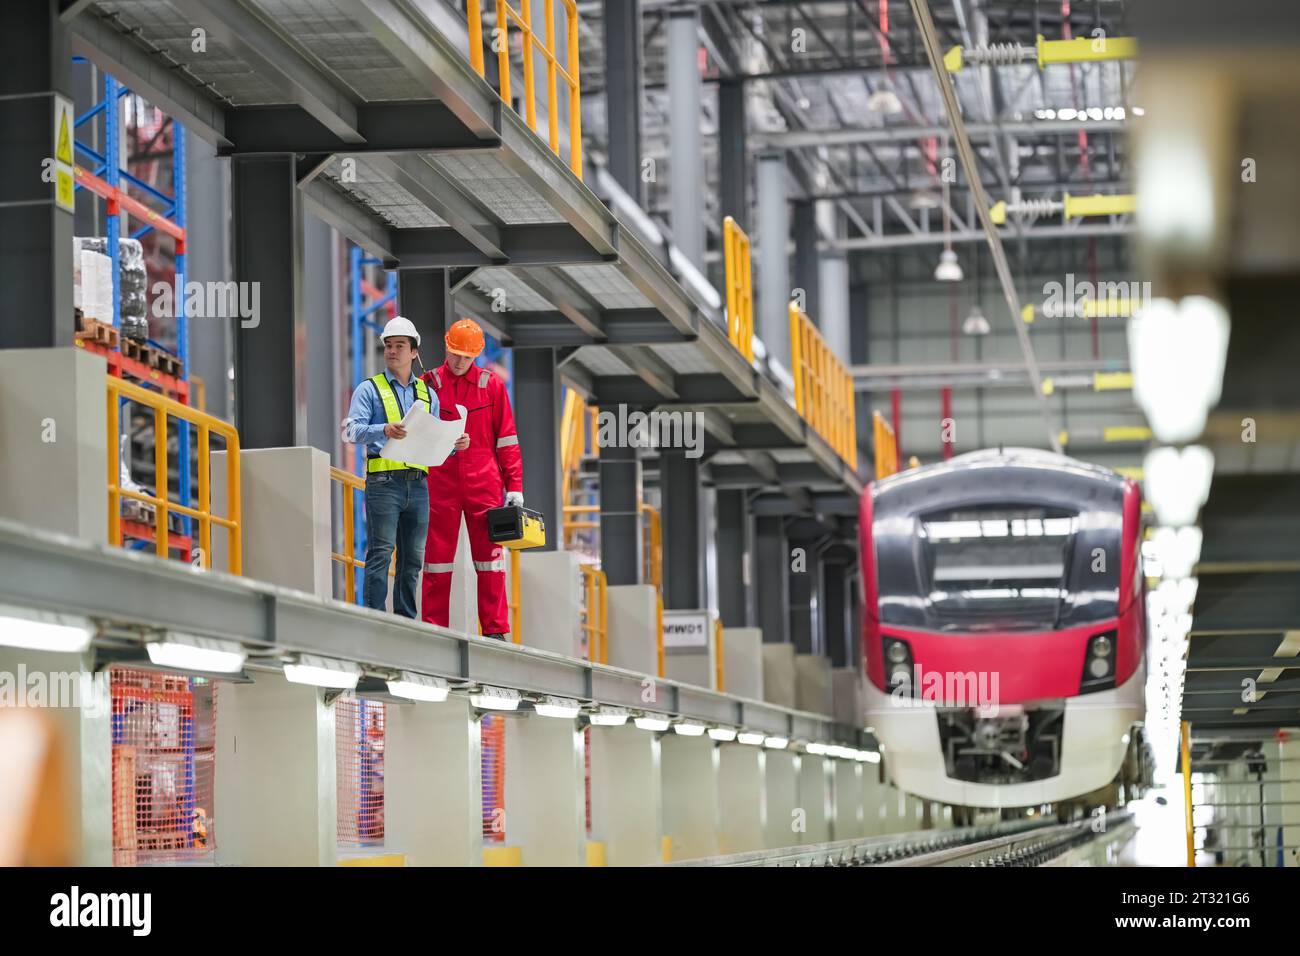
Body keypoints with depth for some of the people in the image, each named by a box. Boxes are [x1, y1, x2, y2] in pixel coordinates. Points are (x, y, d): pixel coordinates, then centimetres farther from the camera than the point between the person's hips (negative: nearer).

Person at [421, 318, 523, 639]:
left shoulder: (491, 385, 6)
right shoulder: (429, 384, 5)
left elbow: (506, 438, 7)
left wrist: (514, 485, 2)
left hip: (484, 483, 0)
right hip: (440, 484, 0)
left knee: (489, 555, 1)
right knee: (437, 555, 1)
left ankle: (495, 629, 5)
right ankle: (434, 629, 6)